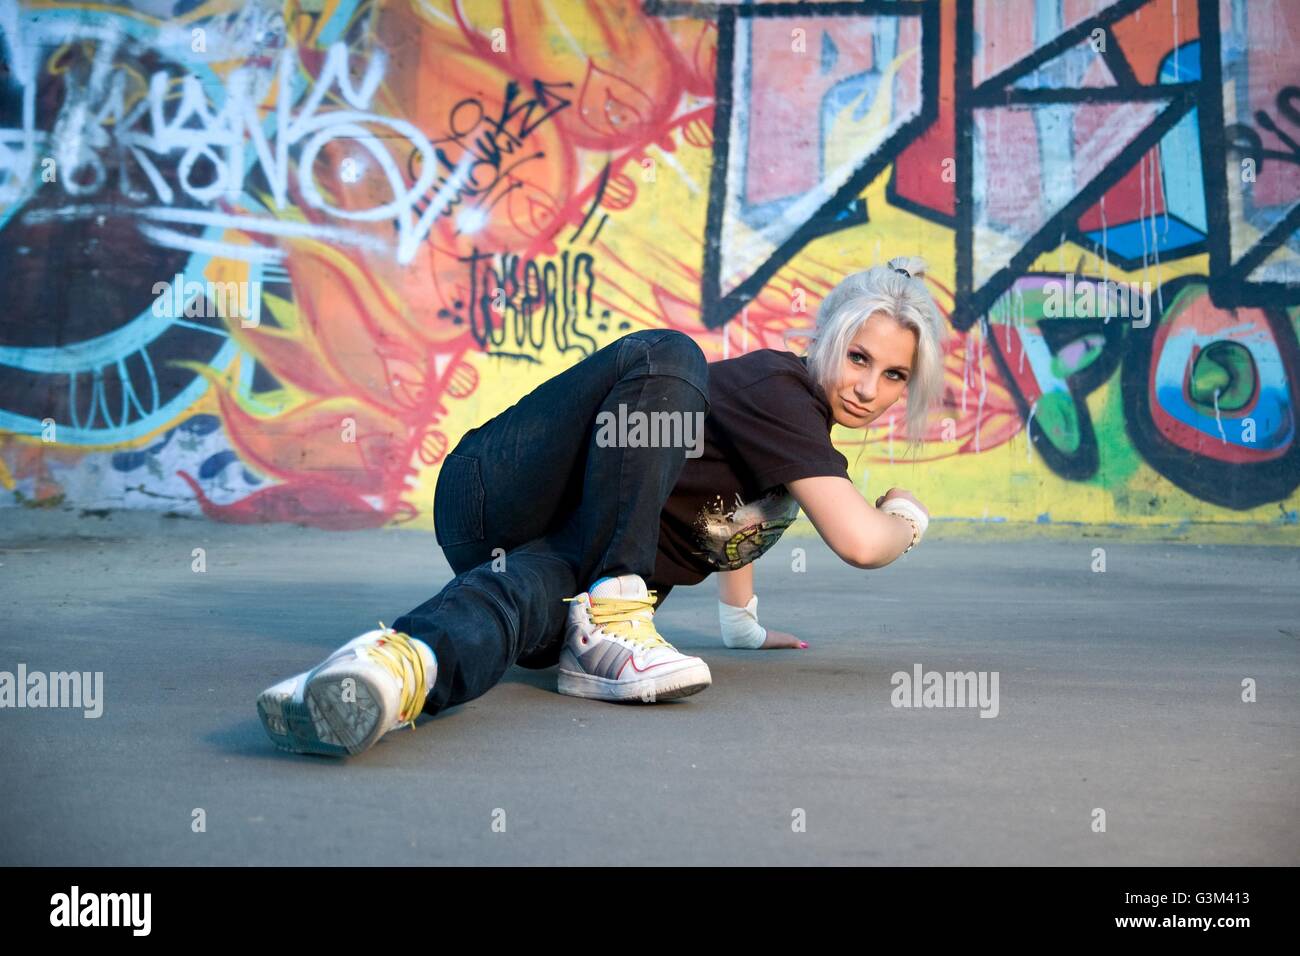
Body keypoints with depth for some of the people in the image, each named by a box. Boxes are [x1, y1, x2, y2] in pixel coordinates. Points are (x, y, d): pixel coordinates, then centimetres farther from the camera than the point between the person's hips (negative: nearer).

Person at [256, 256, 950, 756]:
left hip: (568, 564, 6)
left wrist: (743, 624, 44)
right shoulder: (775, 385, -12)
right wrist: (906, 516, 3)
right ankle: (605, 617, -33)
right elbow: (861, 542, -19)